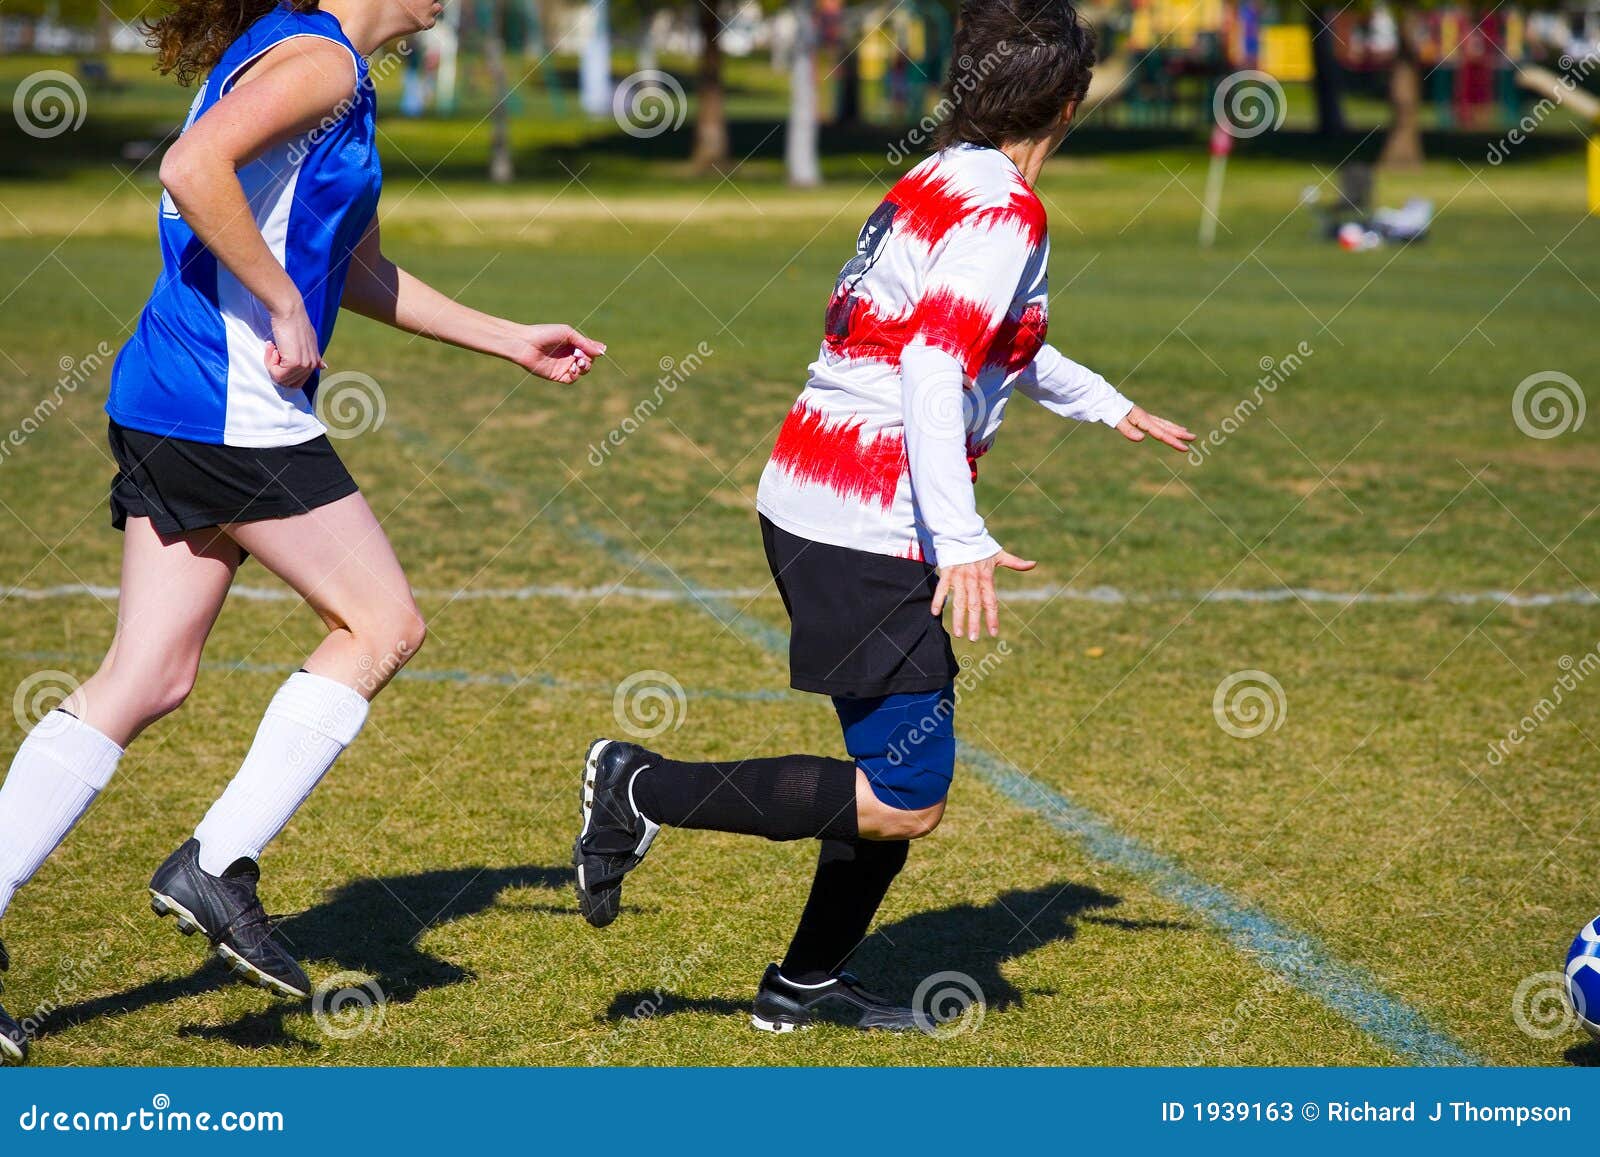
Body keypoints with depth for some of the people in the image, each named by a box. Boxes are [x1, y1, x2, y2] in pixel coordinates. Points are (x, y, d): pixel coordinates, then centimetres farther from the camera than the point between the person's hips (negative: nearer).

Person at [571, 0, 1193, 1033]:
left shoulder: (937, 183, 17)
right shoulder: (1004, 209, -12)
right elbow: (935, 373, -23)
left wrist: (1110, 407, 46)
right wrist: (962, 540, -29)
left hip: (809, 503, 10)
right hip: (865, 530, -10)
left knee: (905, 766, 17)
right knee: (907, 799, -9)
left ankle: (810, 984, 24)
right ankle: (649, 790, -7)